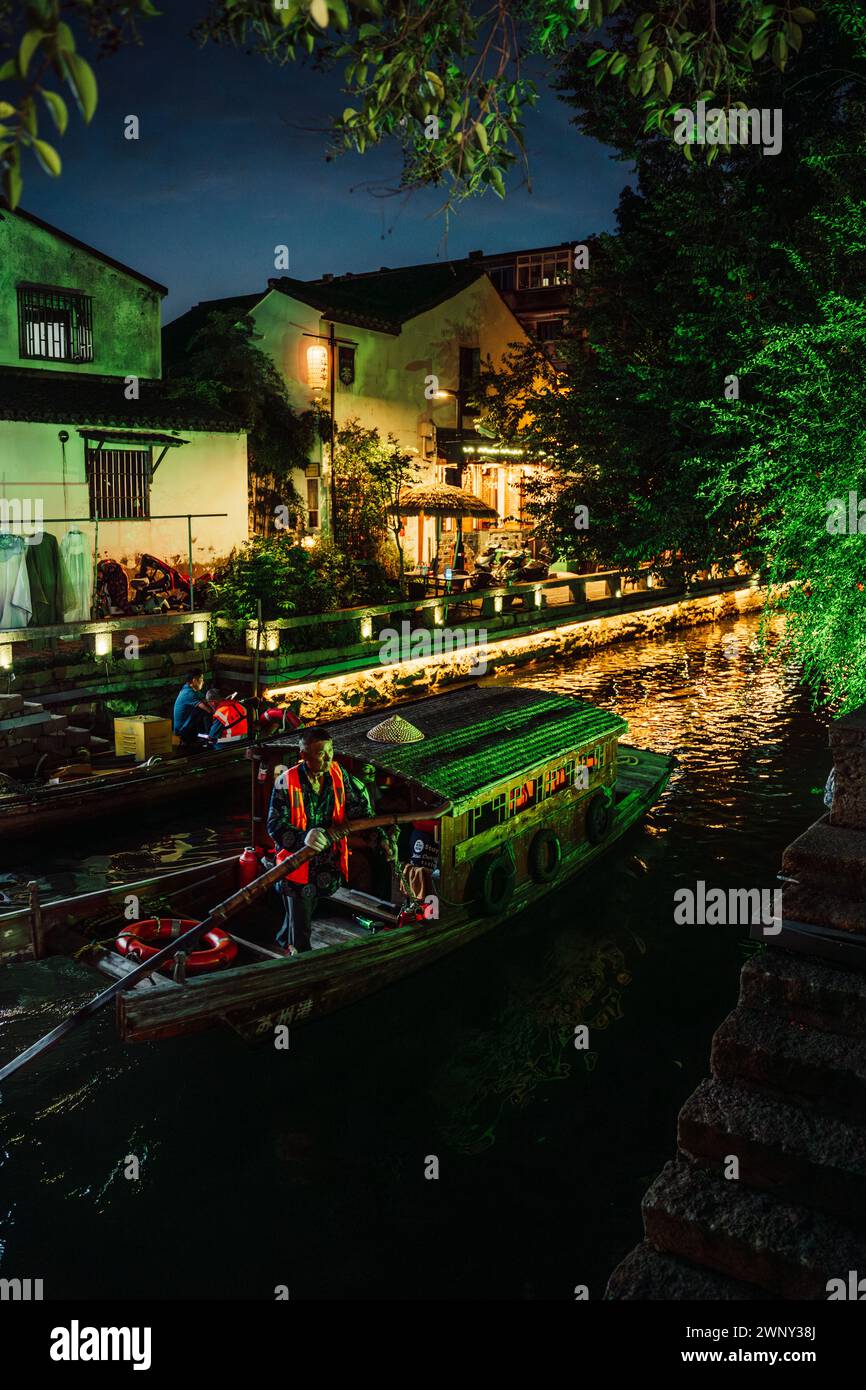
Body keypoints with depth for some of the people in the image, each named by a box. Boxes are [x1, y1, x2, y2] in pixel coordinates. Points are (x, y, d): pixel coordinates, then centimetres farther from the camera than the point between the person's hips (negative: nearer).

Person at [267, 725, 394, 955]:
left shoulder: (338, 774, -6)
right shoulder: (287, 782, -20)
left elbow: (359, 809, -1)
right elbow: (275, 826, -23)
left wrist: (381, 838, -15)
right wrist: (304, 837, -41)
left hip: (327, 865, 5)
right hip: (297, 866, -5)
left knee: (305, 913, 27)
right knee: (301, 930, 3)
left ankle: (284, 940, 53)